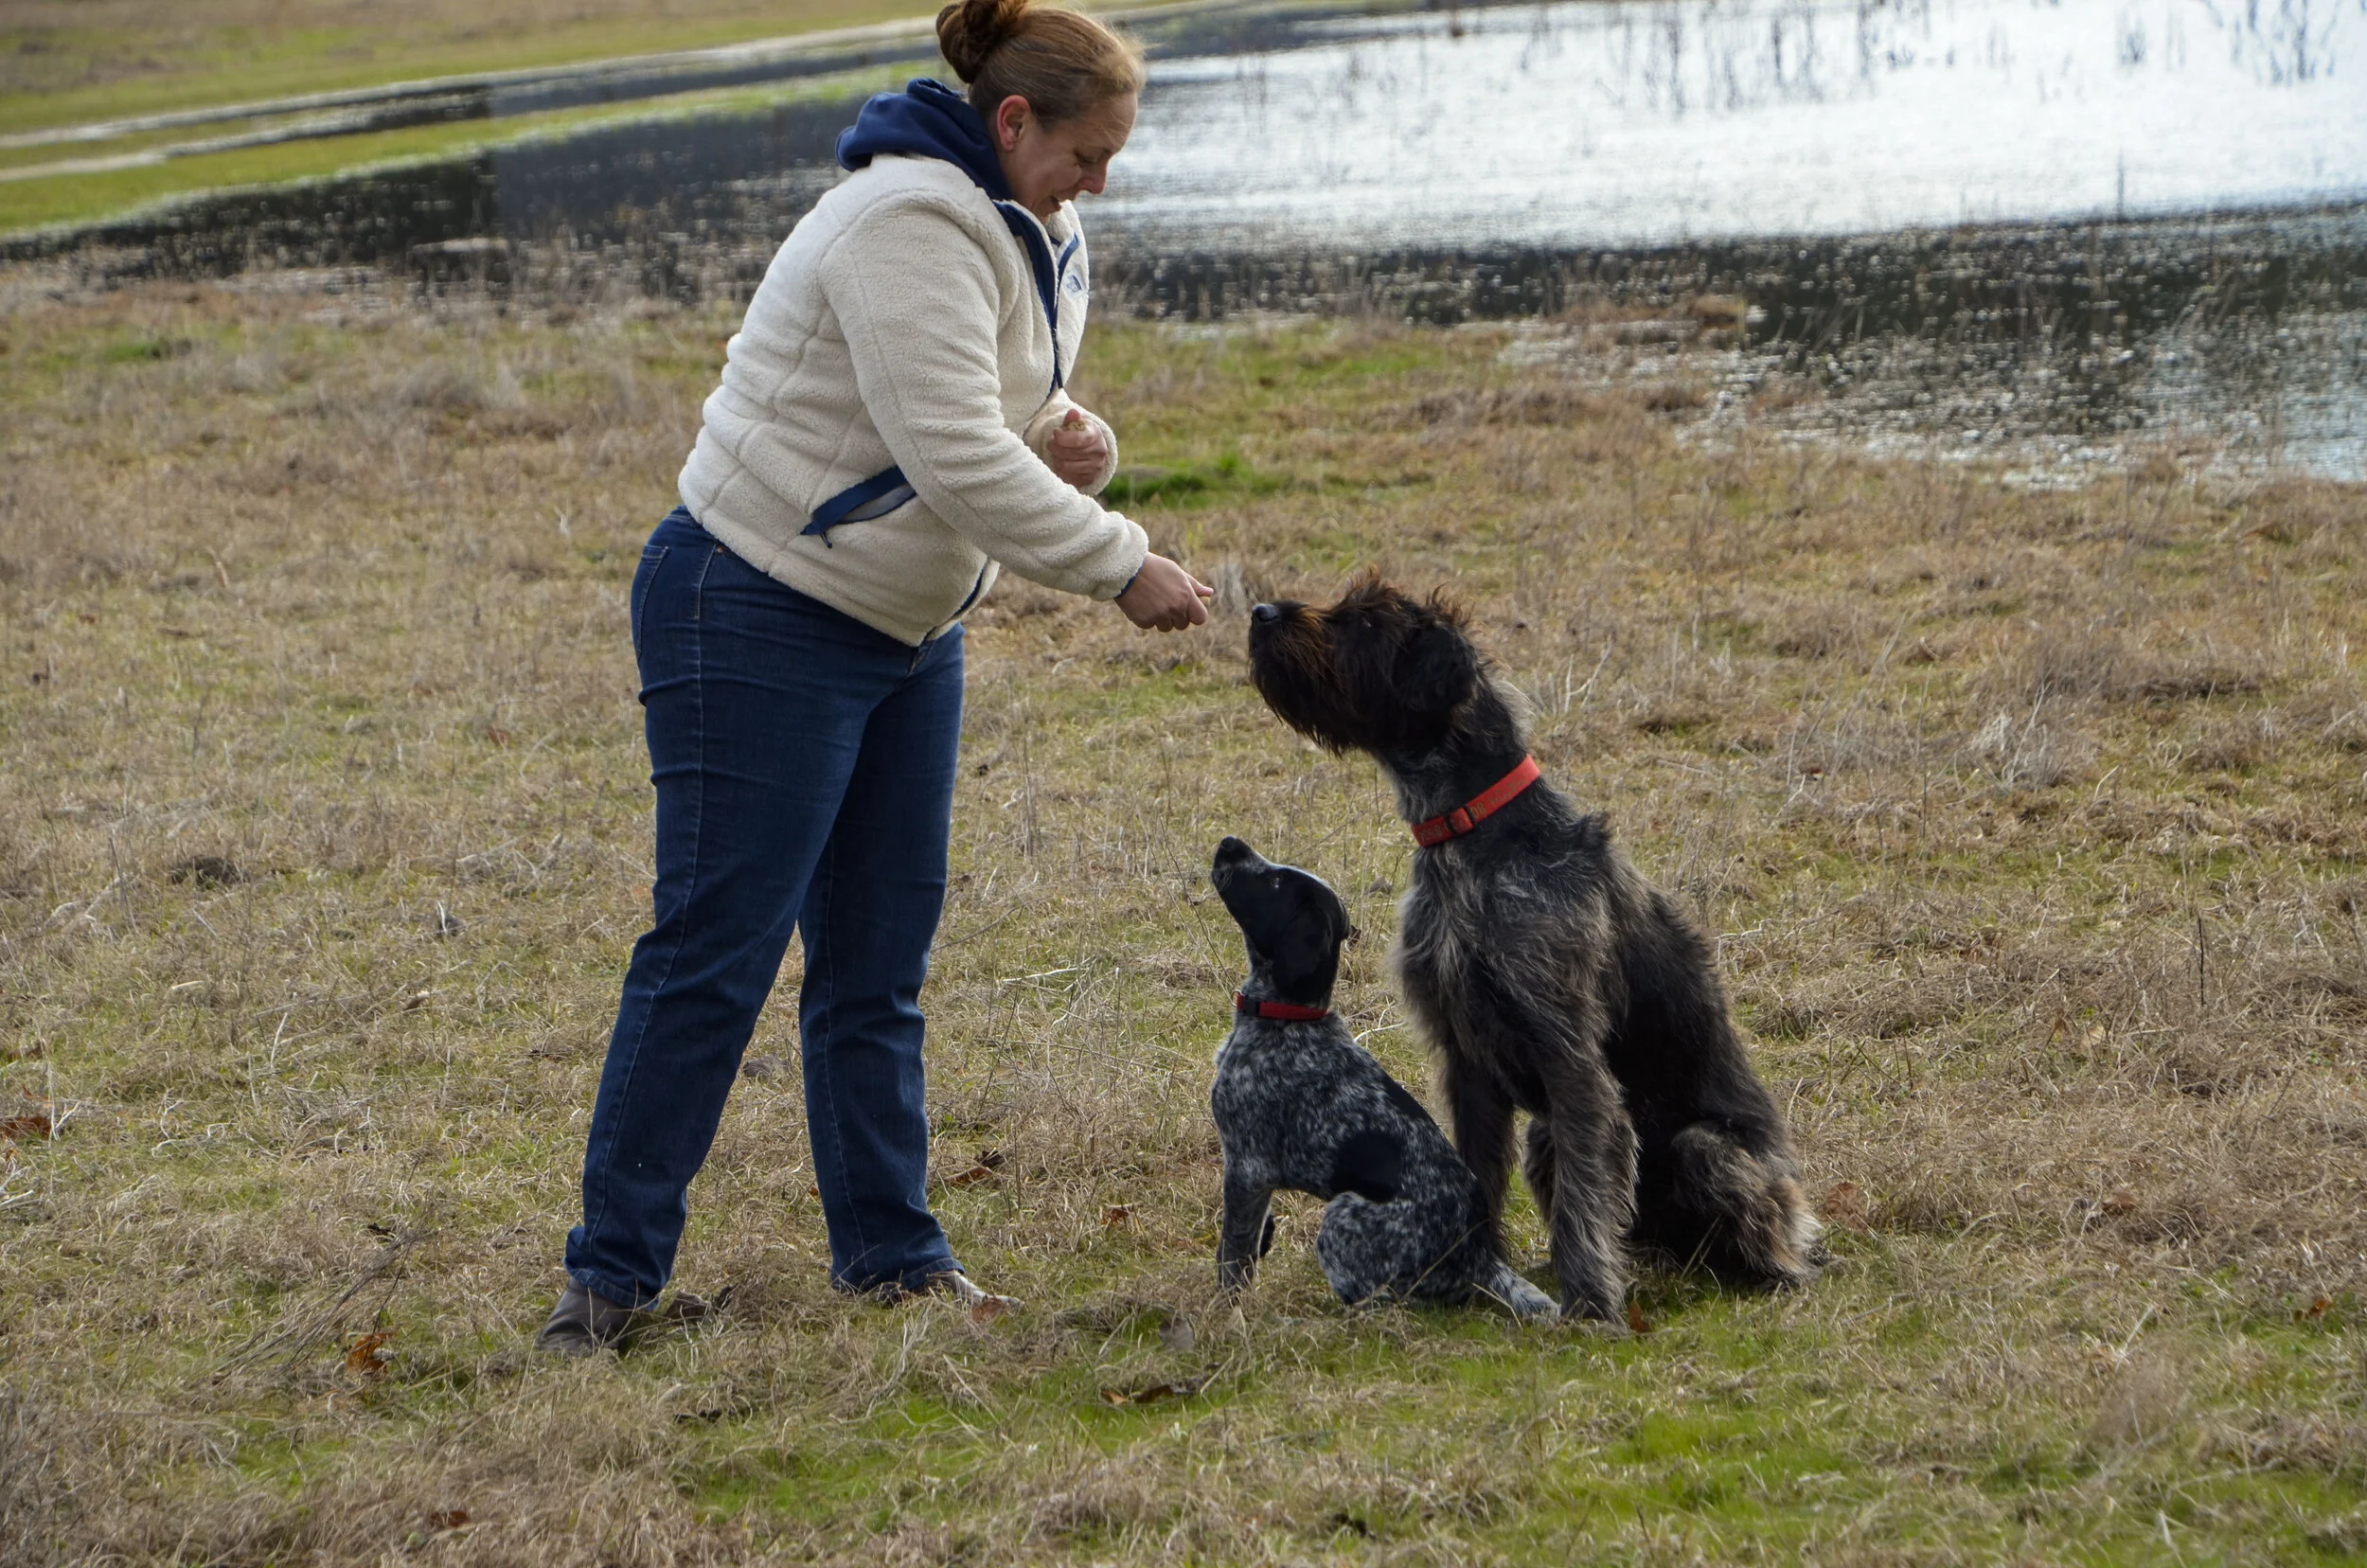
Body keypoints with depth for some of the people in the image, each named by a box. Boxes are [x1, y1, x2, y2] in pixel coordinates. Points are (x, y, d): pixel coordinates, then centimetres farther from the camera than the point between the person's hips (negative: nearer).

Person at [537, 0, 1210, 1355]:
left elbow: (1002, 428, 19)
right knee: (718, 948, -7)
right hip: (762, 619, -9)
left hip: (906, 632, 9)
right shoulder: (911, 228, -22)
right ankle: (614, 1270, -1)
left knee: (881, 958, 10)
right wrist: (1123, 568, -24)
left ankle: (892, 1251, 16)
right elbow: (952, 456, -29)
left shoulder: (1036, 246, 9)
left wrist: (1072, 441, -6)